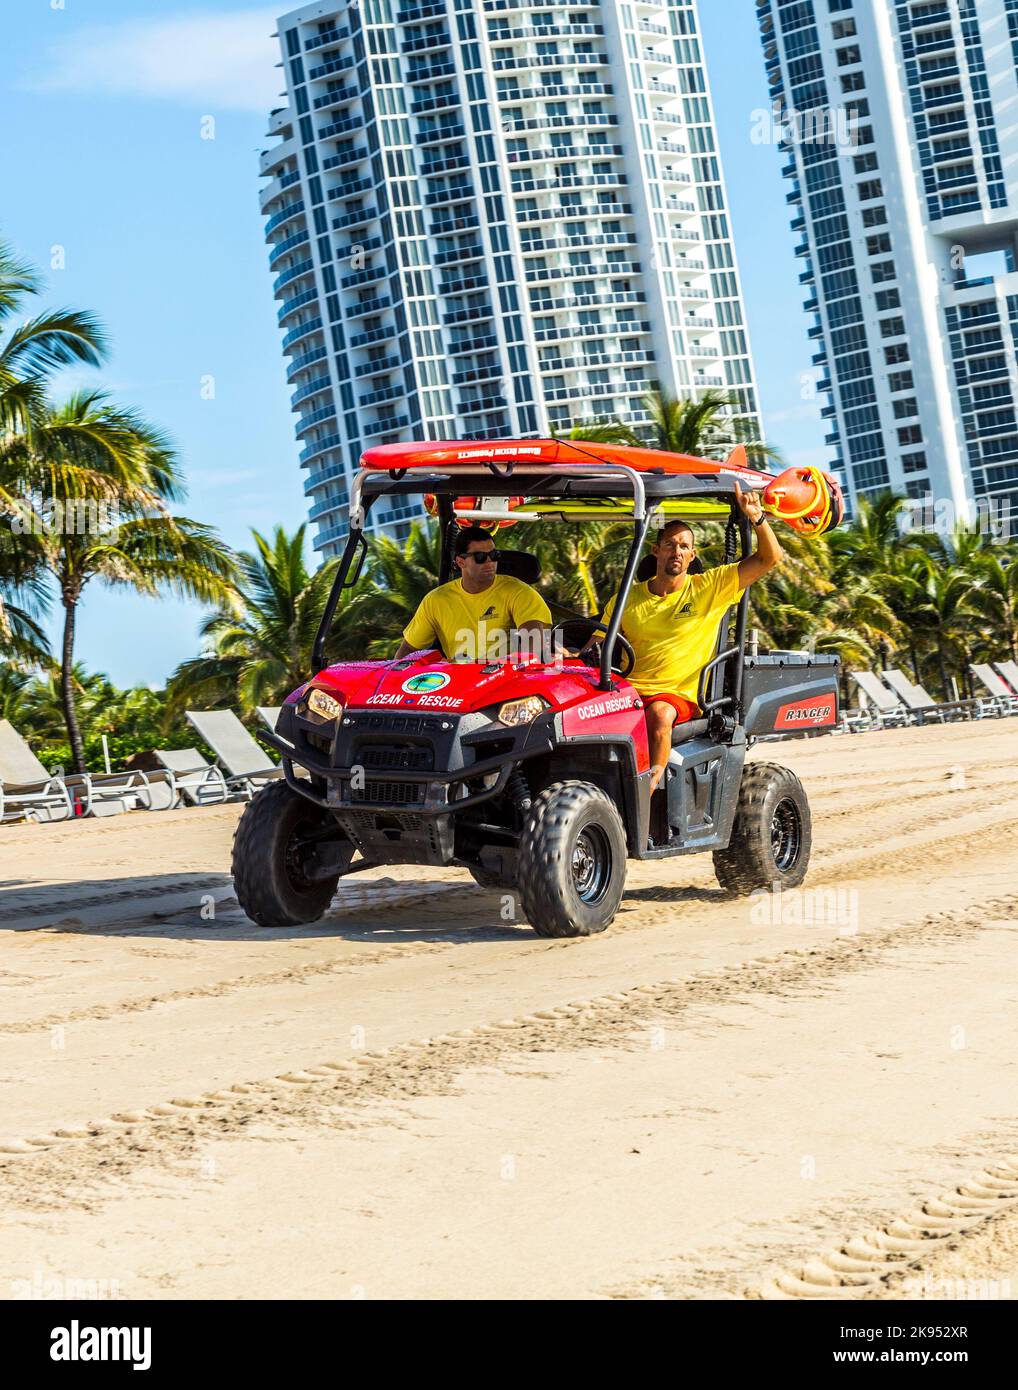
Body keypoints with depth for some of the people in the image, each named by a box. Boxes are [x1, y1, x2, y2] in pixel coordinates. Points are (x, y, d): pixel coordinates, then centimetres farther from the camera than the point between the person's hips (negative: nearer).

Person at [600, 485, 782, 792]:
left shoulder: (710, 588, 8)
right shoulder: (628, 599, 14)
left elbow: (770, 558, 5)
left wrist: (757, 517, -9)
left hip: (679, 696, -2)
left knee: (659, 713, -38)